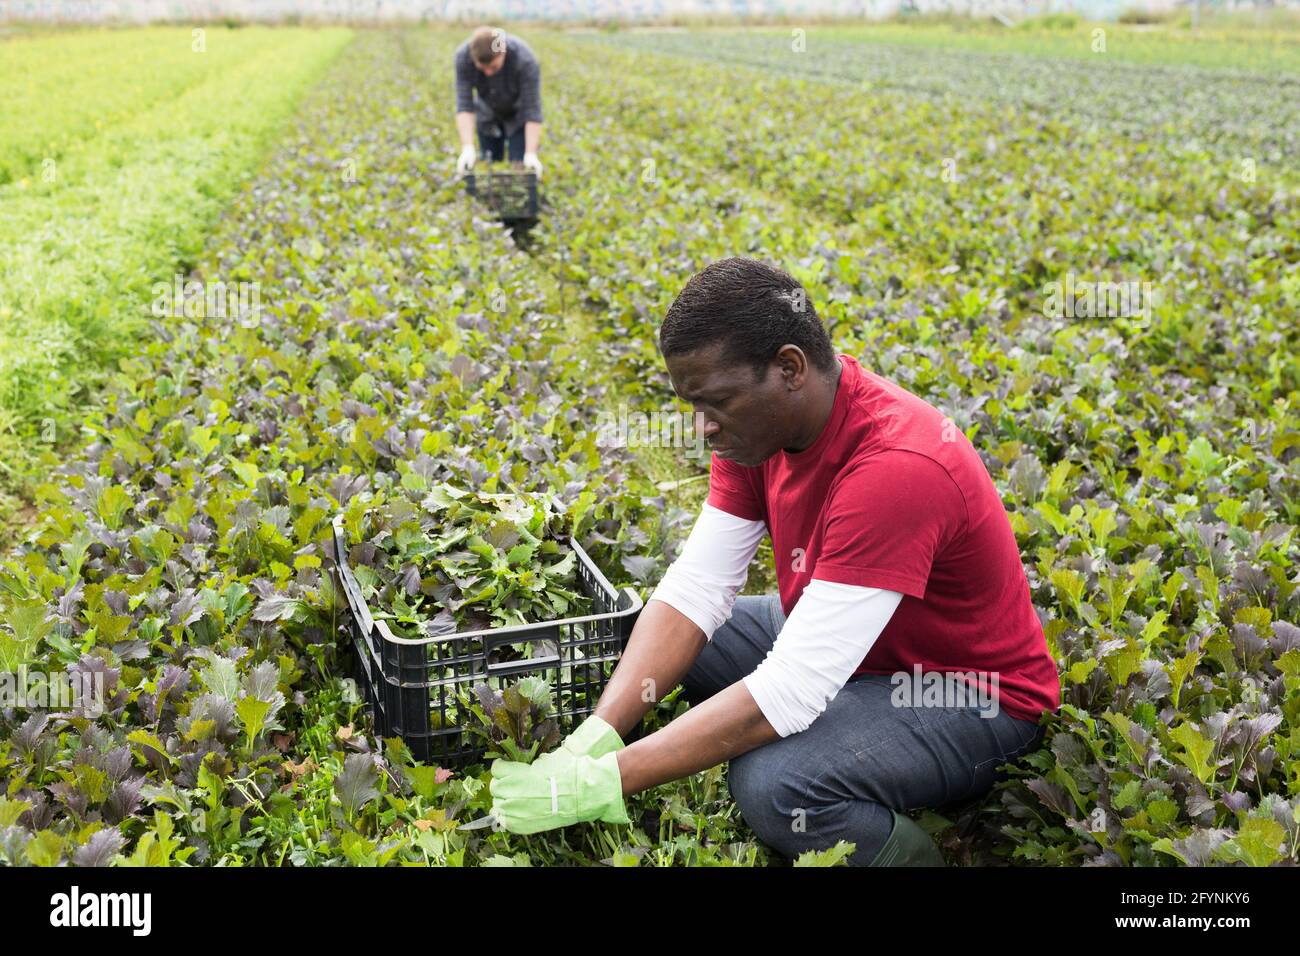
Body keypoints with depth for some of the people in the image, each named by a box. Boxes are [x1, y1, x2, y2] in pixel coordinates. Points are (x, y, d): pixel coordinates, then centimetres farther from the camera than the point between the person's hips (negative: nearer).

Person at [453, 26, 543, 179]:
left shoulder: (525, 60, -38)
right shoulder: (463, 56, -31)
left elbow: (532, 109, -34)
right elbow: (464, 104, -30)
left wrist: (531, 154, -41)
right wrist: (467, 148, -40)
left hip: (518, 115, -2)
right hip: (488, 115, 2)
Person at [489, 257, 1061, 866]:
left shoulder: (895, 469, -36)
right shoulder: (759, 420, -10)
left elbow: (792, 688, -36)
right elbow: (694, 587, -11)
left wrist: (605, 781, -35)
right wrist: (590, 740, -22)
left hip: (968, 692, -8)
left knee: (774, 785, -33)